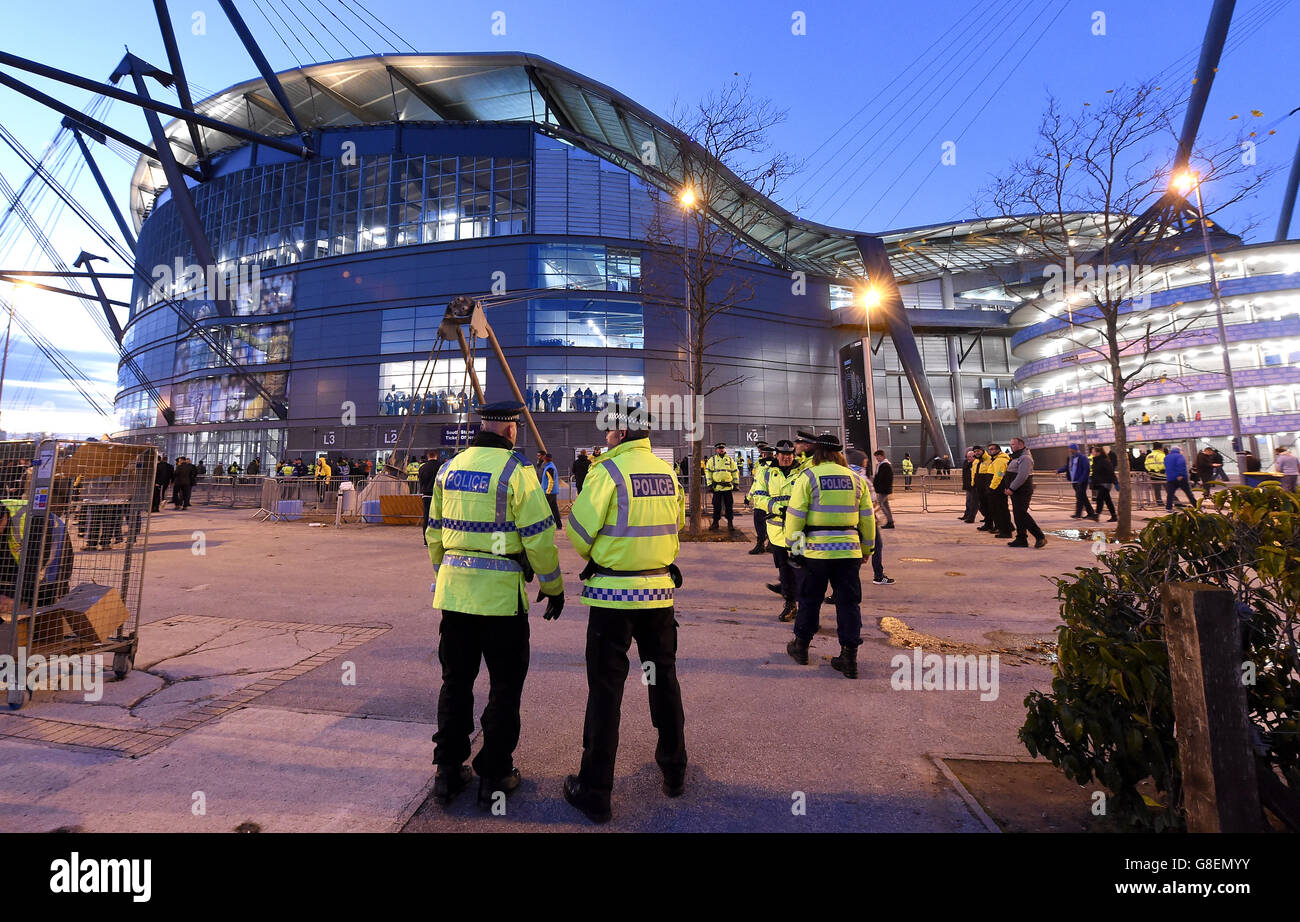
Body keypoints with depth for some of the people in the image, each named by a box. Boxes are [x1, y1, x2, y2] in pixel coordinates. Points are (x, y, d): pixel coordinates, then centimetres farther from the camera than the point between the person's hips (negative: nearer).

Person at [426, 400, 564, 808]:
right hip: (500, 592, -6)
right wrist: (553, 587, -1)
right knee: (504, 685, 10)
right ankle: (494, 775, 20)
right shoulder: (515, 470, -11)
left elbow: (434, 533, 15)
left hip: (453, 590, 6)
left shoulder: (448, 468, 8)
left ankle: (448, 771, 28)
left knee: (456, 681, 18)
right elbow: (539, 537, -13)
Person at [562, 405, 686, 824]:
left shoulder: (608, 470, -13)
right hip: (660, 590, 5)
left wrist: (591, 555, 8)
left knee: (606, 688, 7)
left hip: (613, 595, -5)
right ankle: (674, 770, 37)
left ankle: (595, 791, 19)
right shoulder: (667, 472, 2)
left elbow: (580, 529, -12)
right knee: (663, 678, 20)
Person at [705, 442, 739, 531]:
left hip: (728, 487, 1)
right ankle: (715, 523, 16)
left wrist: (736, 483, 5)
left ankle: (730, 523, 14)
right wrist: (710, 484, -5)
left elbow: (735, 471, 12)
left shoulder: (730, 460, 9)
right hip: (716, 487, -1)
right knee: (716, 506, 5)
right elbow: (708, 472, 3)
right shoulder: (712, 460, 4)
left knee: (729, 506, 4)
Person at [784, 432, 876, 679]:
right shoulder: (856, 479, 8)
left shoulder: (808, 477, -5)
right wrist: (867, 548, 23)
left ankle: (800, 647, 27)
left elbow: (795, 515, -7)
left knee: (810, 599, 12)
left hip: (816, 550, -3)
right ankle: (849, 658, 12)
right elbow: (867, 518, 13)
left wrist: (792, 545, 4)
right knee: (849, 602, 10)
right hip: (849, 550, 3)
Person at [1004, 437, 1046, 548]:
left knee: (1021, 514, -13)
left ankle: (1040, 536, -7)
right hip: (1015, 491, 10)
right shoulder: (1016, 457, 19)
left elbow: (1022, 476, -23)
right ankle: (1021, 539, 15)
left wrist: (1011, 488, -23)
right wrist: (1008, 487, 15)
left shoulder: (1025, 458, -14)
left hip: (1022, 491, -10)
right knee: (1018, 515, 10)